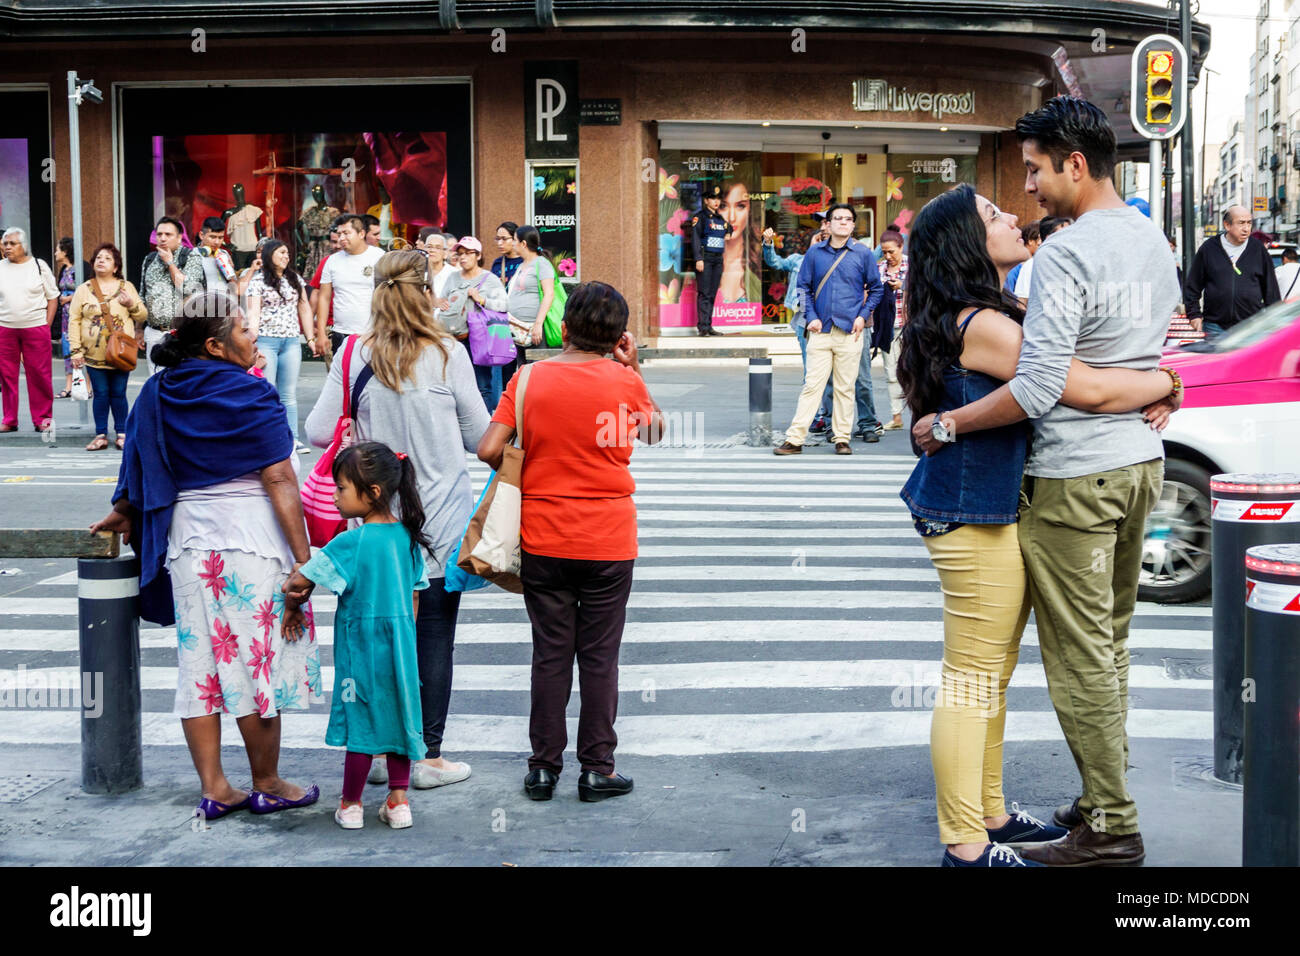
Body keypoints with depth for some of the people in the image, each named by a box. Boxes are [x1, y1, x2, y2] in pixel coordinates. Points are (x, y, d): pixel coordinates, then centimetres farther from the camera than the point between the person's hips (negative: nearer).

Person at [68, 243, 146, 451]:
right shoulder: (84, 289, 8)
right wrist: (76, 350, -3)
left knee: (118, 394, 2)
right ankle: (101, 435, 10)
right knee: (101, 394, 2)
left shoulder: (126, 287, 10)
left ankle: (122, 434, 12)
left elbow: (142, 316, 12)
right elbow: (74, 320, 5)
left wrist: (131, 304, -9)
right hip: (95, 354, 0)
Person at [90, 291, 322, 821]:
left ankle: (213, 788, 13)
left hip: (188, 542, 6)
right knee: (257, 659, 3)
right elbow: (279, 481, -15)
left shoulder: (159, 394, 7)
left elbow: (141, 465, 16)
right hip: (252, 541, -6)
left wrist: (123, 514, 35)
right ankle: (267, 786, 13)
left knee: (201, 659, 9)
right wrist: (303, 557, -14)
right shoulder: (251, 396, -11)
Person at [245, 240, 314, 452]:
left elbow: (304, 309, 17)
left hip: (291, 341, 4)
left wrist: (310, 338, 12)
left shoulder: (295, 279, 14)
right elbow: (253, 312, -7)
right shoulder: (258, 281, -1)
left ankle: (292, 439, 8)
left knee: (289, 394, 6)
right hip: (266, 341, -4)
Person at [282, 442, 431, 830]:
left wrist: (292, 608, 4)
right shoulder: (408, 538, 1)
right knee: (397, 713, 14)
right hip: (400, 641, 5)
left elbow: (297, 582, -16)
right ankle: (398, 801, 17)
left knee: (361, 720, 5)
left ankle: (351, 805, 18)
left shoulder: (350, 543, -17)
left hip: (360, 642, -5)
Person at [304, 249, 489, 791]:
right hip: (440, 521, -2)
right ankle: (429, 757, 10)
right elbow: (480, 437, -2)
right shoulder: (448, 354, -9)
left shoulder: (355, 355, -4)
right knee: (435, 637, 5)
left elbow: (318, 431, -2)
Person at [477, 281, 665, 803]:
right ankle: (597, 768, 14)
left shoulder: (530, 377, -4)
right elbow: (655, 430, 13)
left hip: (543, 540, 1)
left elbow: (489, 450, -9)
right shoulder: (624, 382, -7)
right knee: (599, 656, 8)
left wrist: (520, 473, 10)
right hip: (608, 541, -1)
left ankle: (544, 766, 17)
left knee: (549, 655, 10)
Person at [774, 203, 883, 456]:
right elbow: (804, 287, 11)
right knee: (812, 385, -3)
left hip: (849, 331, 0)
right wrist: (812, 317, 0)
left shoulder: (863, 253, 3)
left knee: (845, 387, 4)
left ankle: (842, 438, 13)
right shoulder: (815, 252, 5)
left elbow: (876, 289, 11)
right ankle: (795, 439, -2)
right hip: (821, 331, 0)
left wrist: (863, 316, 0)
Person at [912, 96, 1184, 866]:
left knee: (1080, 656, -1)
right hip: (1142, 461, 9)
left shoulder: (1065, 255, -20)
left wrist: (945, 425, -15)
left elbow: (1037, 389, -24)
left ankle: (1111, 827, 6)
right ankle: (1107, 797, 25)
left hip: (1074, 477, -9)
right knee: (1110, 642, 17)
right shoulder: (1154, 240, 9)